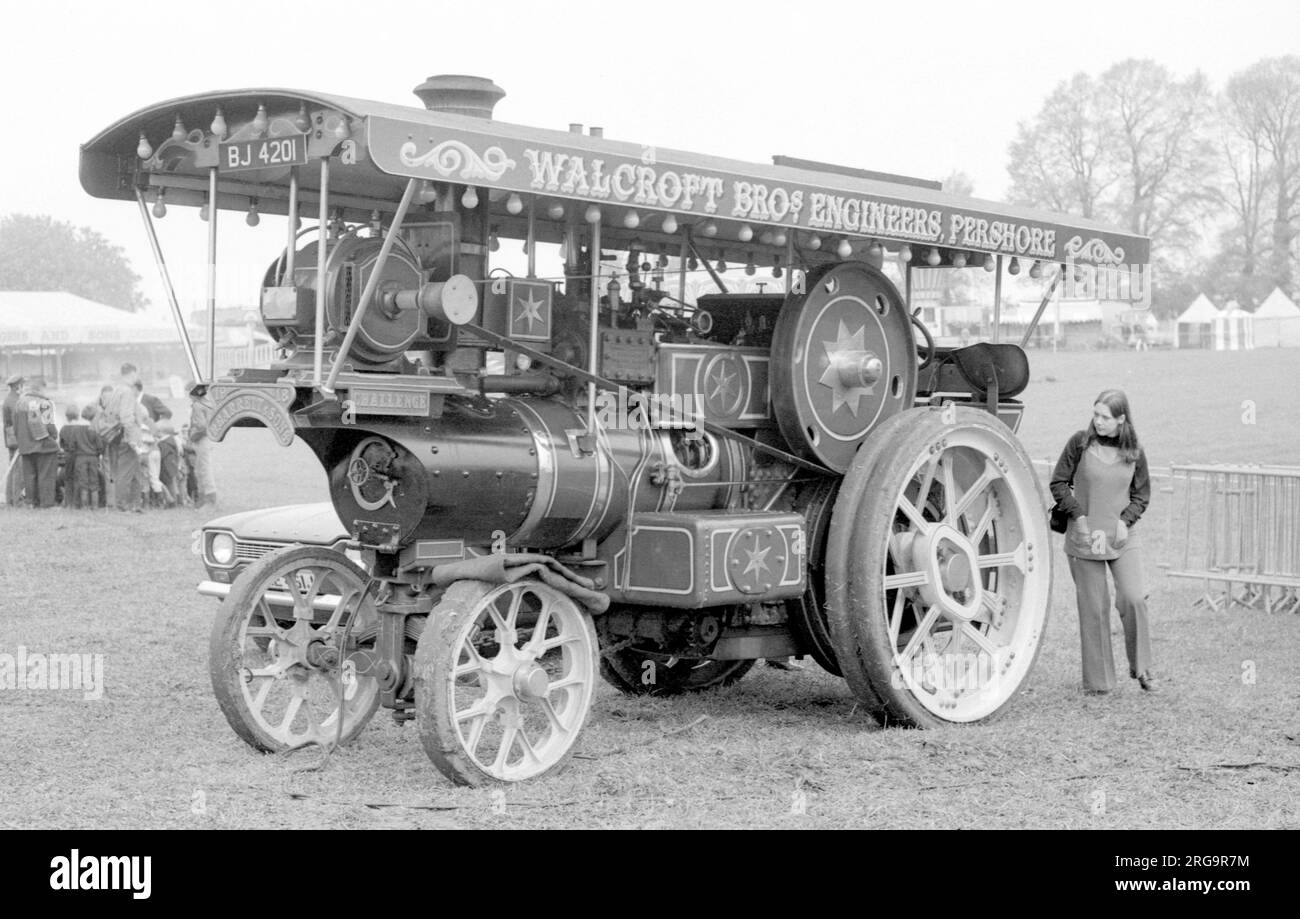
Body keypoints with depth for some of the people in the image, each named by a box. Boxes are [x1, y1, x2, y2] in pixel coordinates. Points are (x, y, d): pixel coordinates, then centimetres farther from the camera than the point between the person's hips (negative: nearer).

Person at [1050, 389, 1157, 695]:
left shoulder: (1134, 452, 1)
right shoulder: (1080, 442, -4)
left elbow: (1142, 495, 10)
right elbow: (1058, 483, 1)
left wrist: (1124, 521, -7)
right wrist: (1079, 517, -8)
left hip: (1122, 537, 1)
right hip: (1084, 537, -1)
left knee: (1134, 599, -9)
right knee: (1094, 607, 2)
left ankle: (1142, 668, 11)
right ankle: (1097, 680, 12)